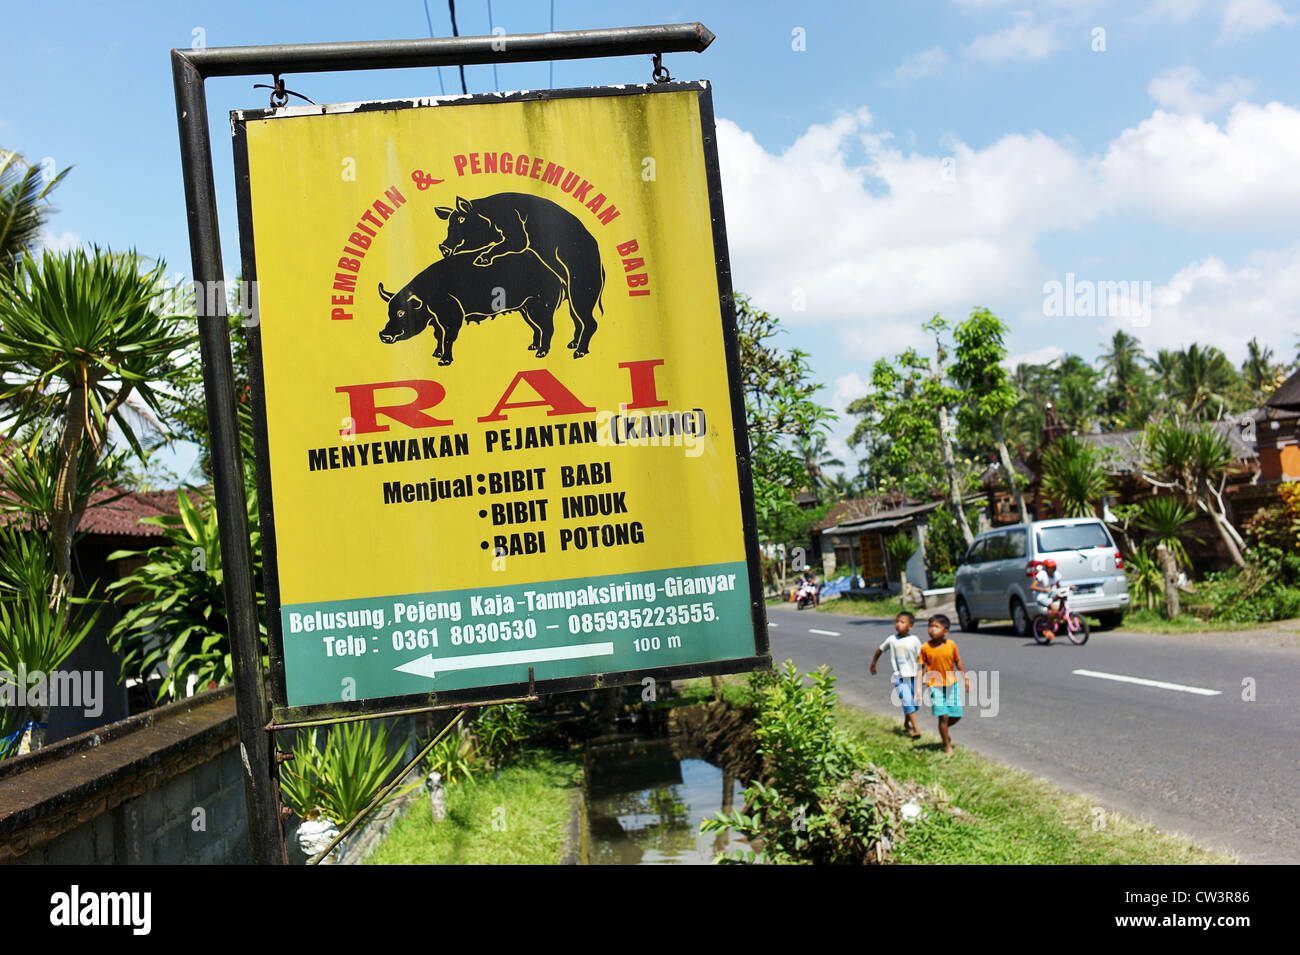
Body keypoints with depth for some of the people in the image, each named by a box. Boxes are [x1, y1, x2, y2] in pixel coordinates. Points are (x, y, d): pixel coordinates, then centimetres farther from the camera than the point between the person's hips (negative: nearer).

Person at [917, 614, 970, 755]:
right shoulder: (925, 648, -9)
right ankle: (947, 745, 9)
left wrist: (966, 678, 11)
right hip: (935, 686, -3)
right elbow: (921, 667, -2)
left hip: (952, 684, 3)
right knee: (943, 716, -8)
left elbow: (958, 662, 9)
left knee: (956, 715, 6)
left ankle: (944, 730, 37)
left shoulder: (951, 645, -5)